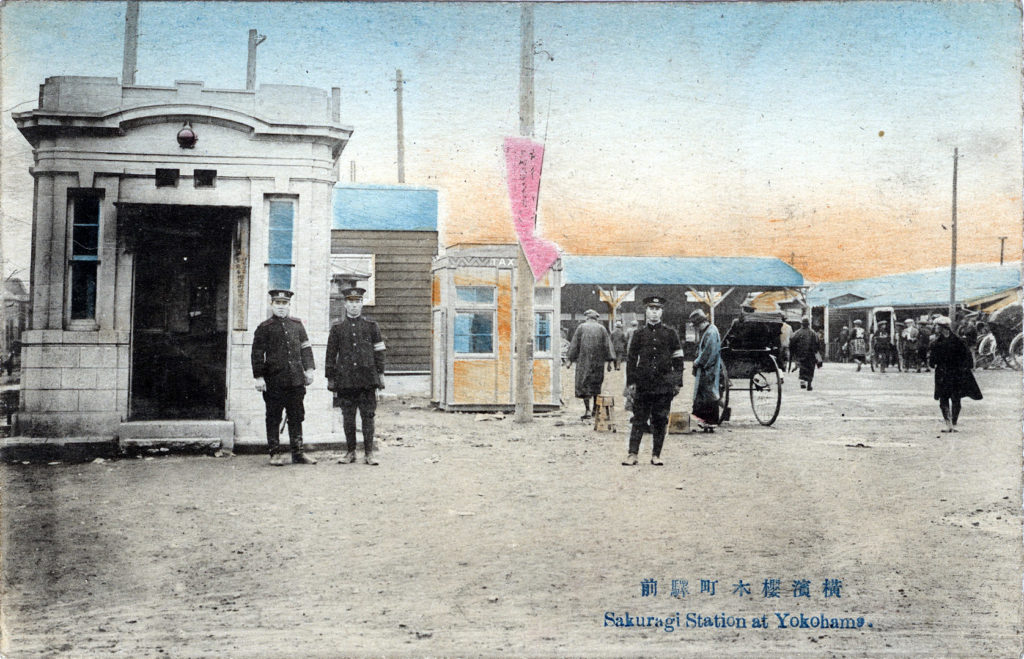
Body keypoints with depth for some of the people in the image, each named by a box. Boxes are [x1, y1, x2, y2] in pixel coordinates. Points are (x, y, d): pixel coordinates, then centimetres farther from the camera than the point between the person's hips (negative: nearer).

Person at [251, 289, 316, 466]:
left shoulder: (297, 324, 12)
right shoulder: (264, 327, 1)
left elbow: (306, 348, 15)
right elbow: (257, 354, -1)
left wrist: (309, 369, 5)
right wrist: (259, 377, -8)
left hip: (296, 379, 3)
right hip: (274, 381, -3)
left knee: (296, 417, 6)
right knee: (274, 418, 2)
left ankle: (297, 453, 12)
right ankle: (275, 453, 10)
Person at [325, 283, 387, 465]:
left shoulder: (371, 325, 8)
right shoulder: (337, 327, 9)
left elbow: (379, 352, 7)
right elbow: (331, 354, 10)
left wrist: (380, 374, 2)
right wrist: (330, 378, 6)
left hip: (366, 379, -1)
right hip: (345, 380, 1)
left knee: (368, 416, -1)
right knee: (348, 418, 4)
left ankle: (369, 453, 4)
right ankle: (350, 452, 13)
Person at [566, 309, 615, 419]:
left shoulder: (581, 327, -1)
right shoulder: (601, 328, 4)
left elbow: (575, 344, 0)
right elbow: (607, 345, 1)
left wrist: (571, 359, 6)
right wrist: (609, 360, 4)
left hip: (584, 360, -2)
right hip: (598, 361, 3)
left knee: (584, 384, -1)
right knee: (596, 384, 14)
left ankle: (587, 410, -12)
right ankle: (595, 409, 18)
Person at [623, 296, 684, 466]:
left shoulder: (670, 333, 7)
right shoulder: (639, 334, 8)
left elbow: (678, 359, 8)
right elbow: (631, 359, 8)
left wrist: (678, 382, 2)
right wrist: (630, 382, 2)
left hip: (664, 385, 0)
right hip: (643, 385, 0)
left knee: (660, 420, 3)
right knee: (639, 419, 0)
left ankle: (656, 455, 11)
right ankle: (633, 454, 1)